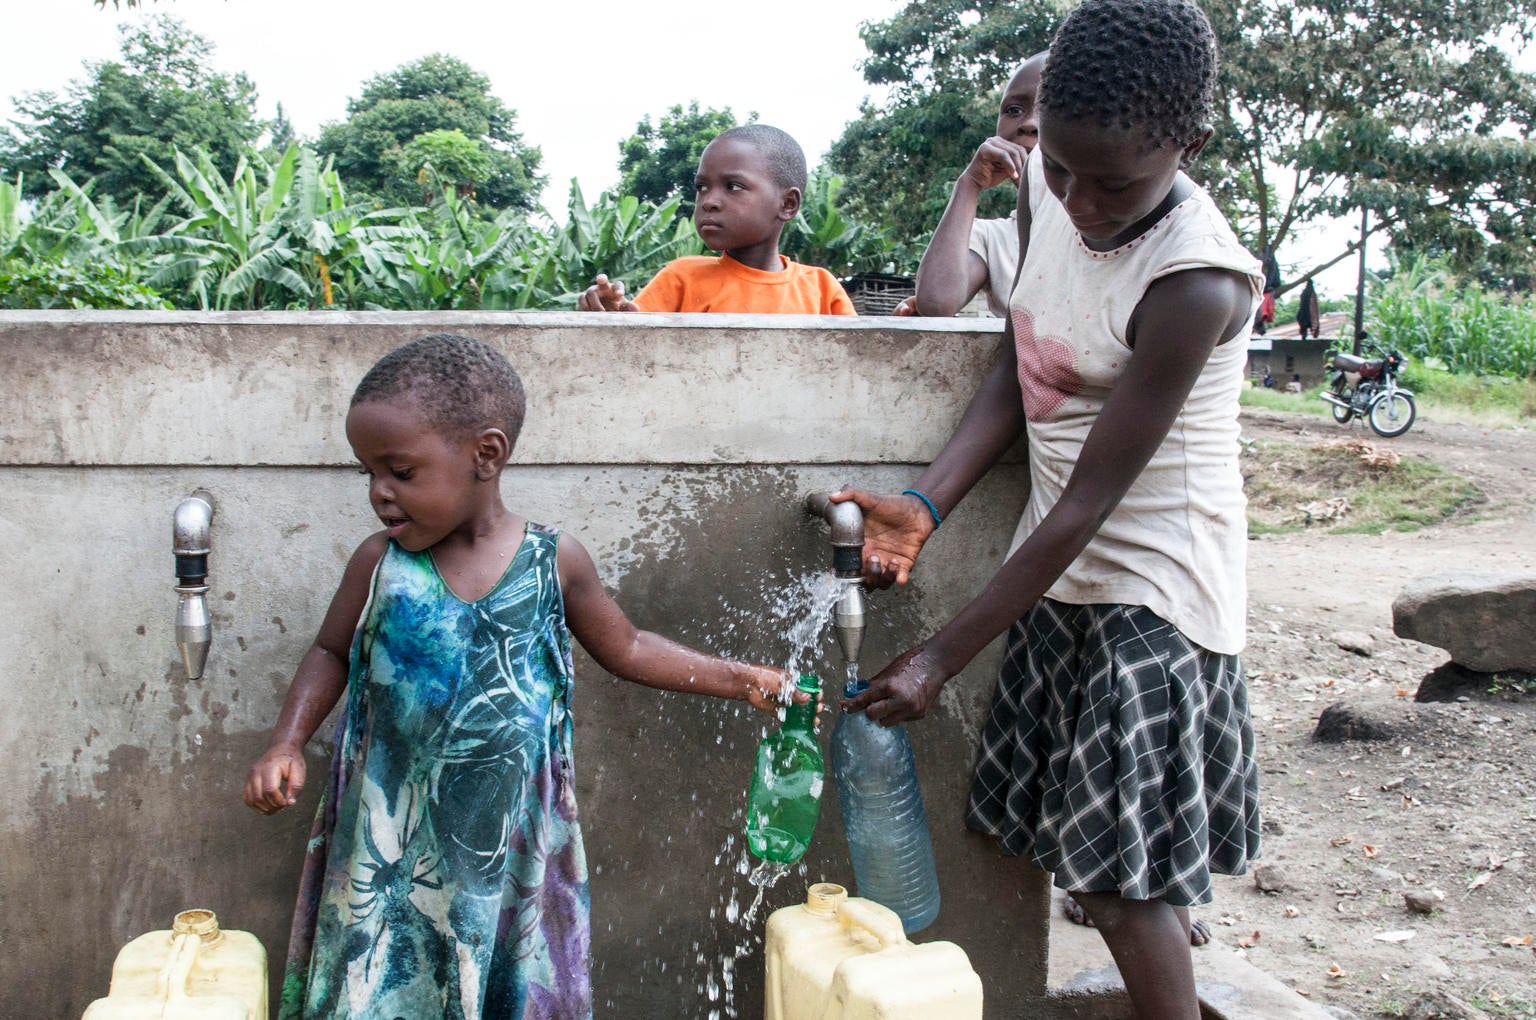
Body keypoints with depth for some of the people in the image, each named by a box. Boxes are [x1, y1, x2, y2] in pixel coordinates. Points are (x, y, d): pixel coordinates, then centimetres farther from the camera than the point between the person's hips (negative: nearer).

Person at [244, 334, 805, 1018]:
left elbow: (626, 649, 8)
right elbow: (331, 652, 11)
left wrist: (738, 680, 6)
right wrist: (287, 744, -3)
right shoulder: (380, 564, -5)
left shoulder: (553, 563, -6)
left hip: (510, 852, 0)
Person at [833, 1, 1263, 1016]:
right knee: (1088, 844, 15)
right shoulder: (1052, 184, -4)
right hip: (1069, 569, 7)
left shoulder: (1196, 283, -26)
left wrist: (942, 658, -20)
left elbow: (1090, 500, -24)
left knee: (1126, 875, -4)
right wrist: (924, 505, -12)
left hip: (1153, 584, -7)